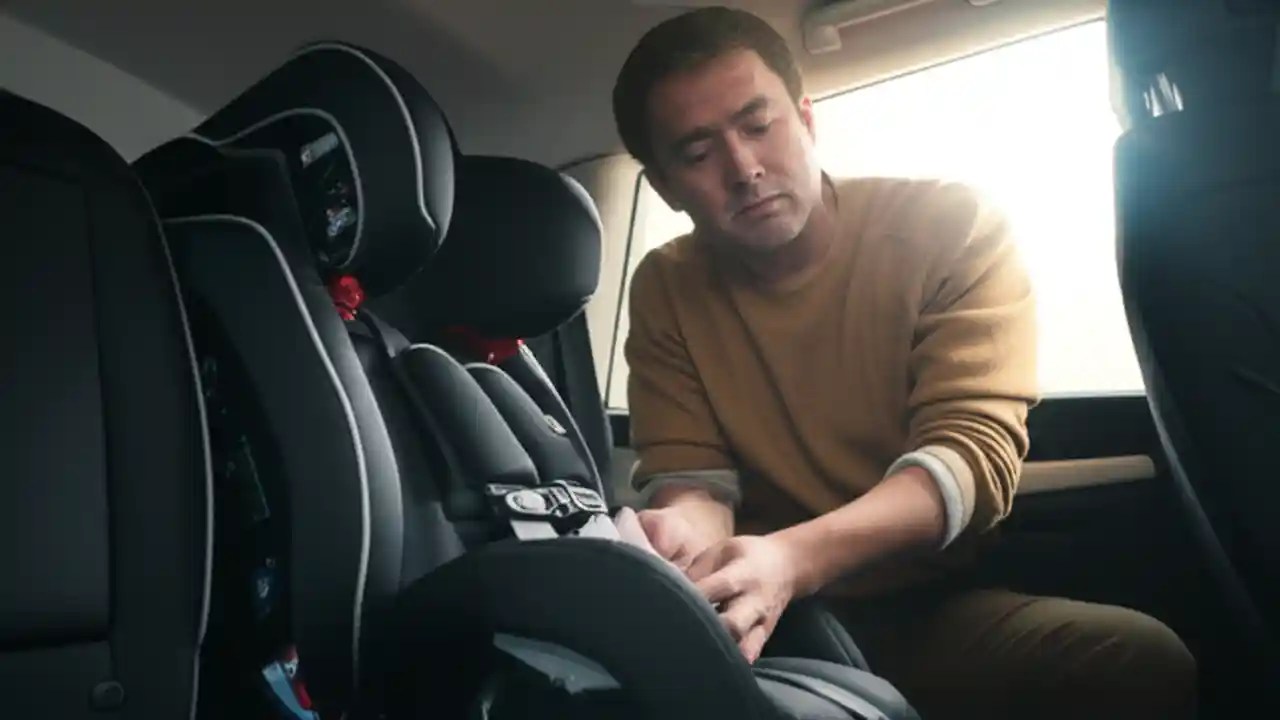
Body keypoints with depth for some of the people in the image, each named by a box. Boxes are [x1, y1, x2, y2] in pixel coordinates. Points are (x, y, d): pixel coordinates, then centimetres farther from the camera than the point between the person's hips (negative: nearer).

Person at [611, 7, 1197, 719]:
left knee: (1143, 661, -28)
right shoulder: (665, 289, 1)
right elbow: (688, 471, -2)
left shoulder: (952, 227, -8)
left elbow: (974, 448, -18)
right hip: (781, 622, 1)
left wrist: (792, 557, -36)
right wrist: (690, 531, -28)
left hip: (942, 605, 0)